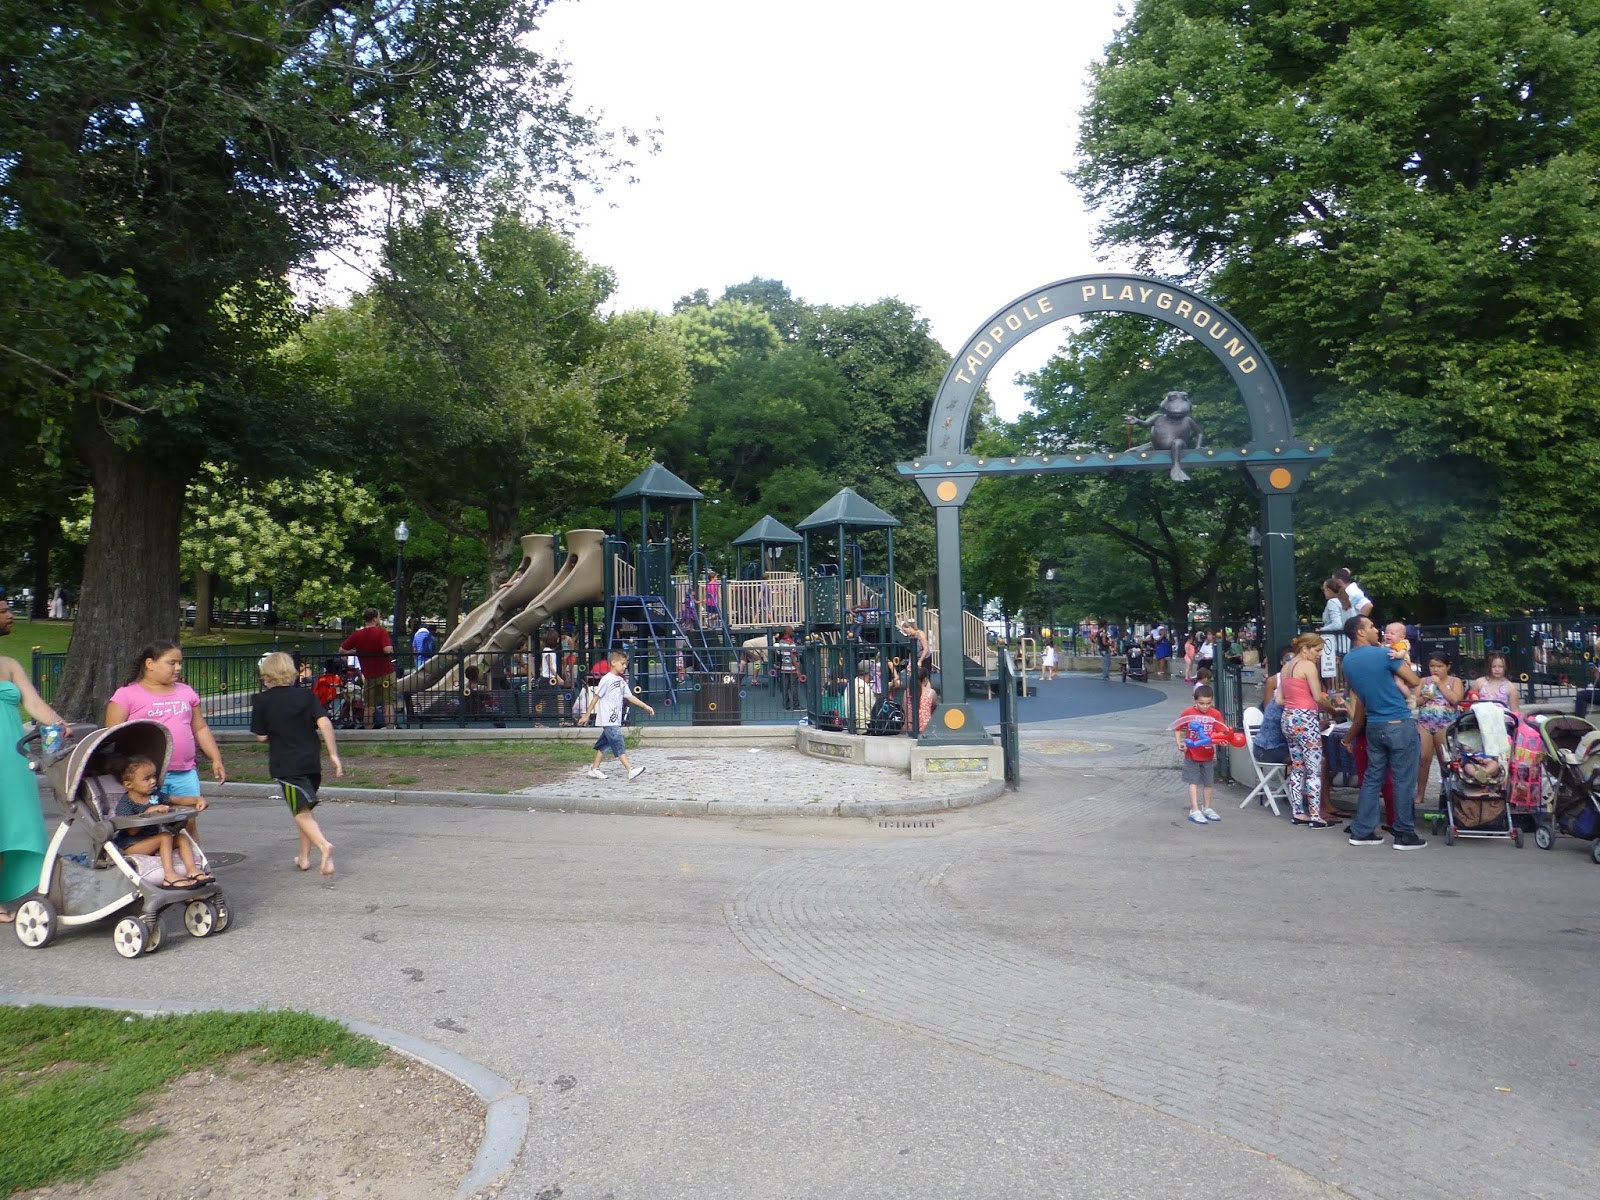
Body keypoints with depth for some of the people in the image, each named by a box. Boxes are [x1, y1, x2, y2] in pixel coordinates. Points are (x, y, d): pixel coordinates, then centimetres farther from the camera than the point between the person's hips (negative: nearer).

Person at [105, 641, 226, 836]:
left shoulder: (186, 692, 16)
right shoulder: (127, 695, 1)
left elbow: (200, 729, 18)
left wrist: (216, 760, 10)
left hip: (185, 774, 4)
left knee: (188, 823, 4)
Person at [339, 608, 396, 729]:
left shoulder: (357, 635, 2)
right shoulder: (381, 631, -10)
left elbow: (342, 650, 4)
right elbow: (388, 650, -22)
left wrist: (359, 651, 16)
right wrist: (392, 650, 0)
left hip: (369, 675, 4)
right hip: (386, 673, -4)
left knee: (369, 706, 12)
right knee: (389, 704, 0)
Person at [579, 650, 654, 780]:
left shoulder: (622, 681, 12)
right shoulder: (607, 679, -12)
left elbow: (630, 697, 13)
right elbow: (596, 697, -9)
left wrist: (645, 706, 8)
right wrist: (587, 715, -6)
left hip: (615, 720, 8)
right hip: (607, 719, -8)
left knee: (605, 743, 13)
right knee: (618, 744, -12)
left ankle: (594, 769, 22)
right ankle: (630, 770, -18)